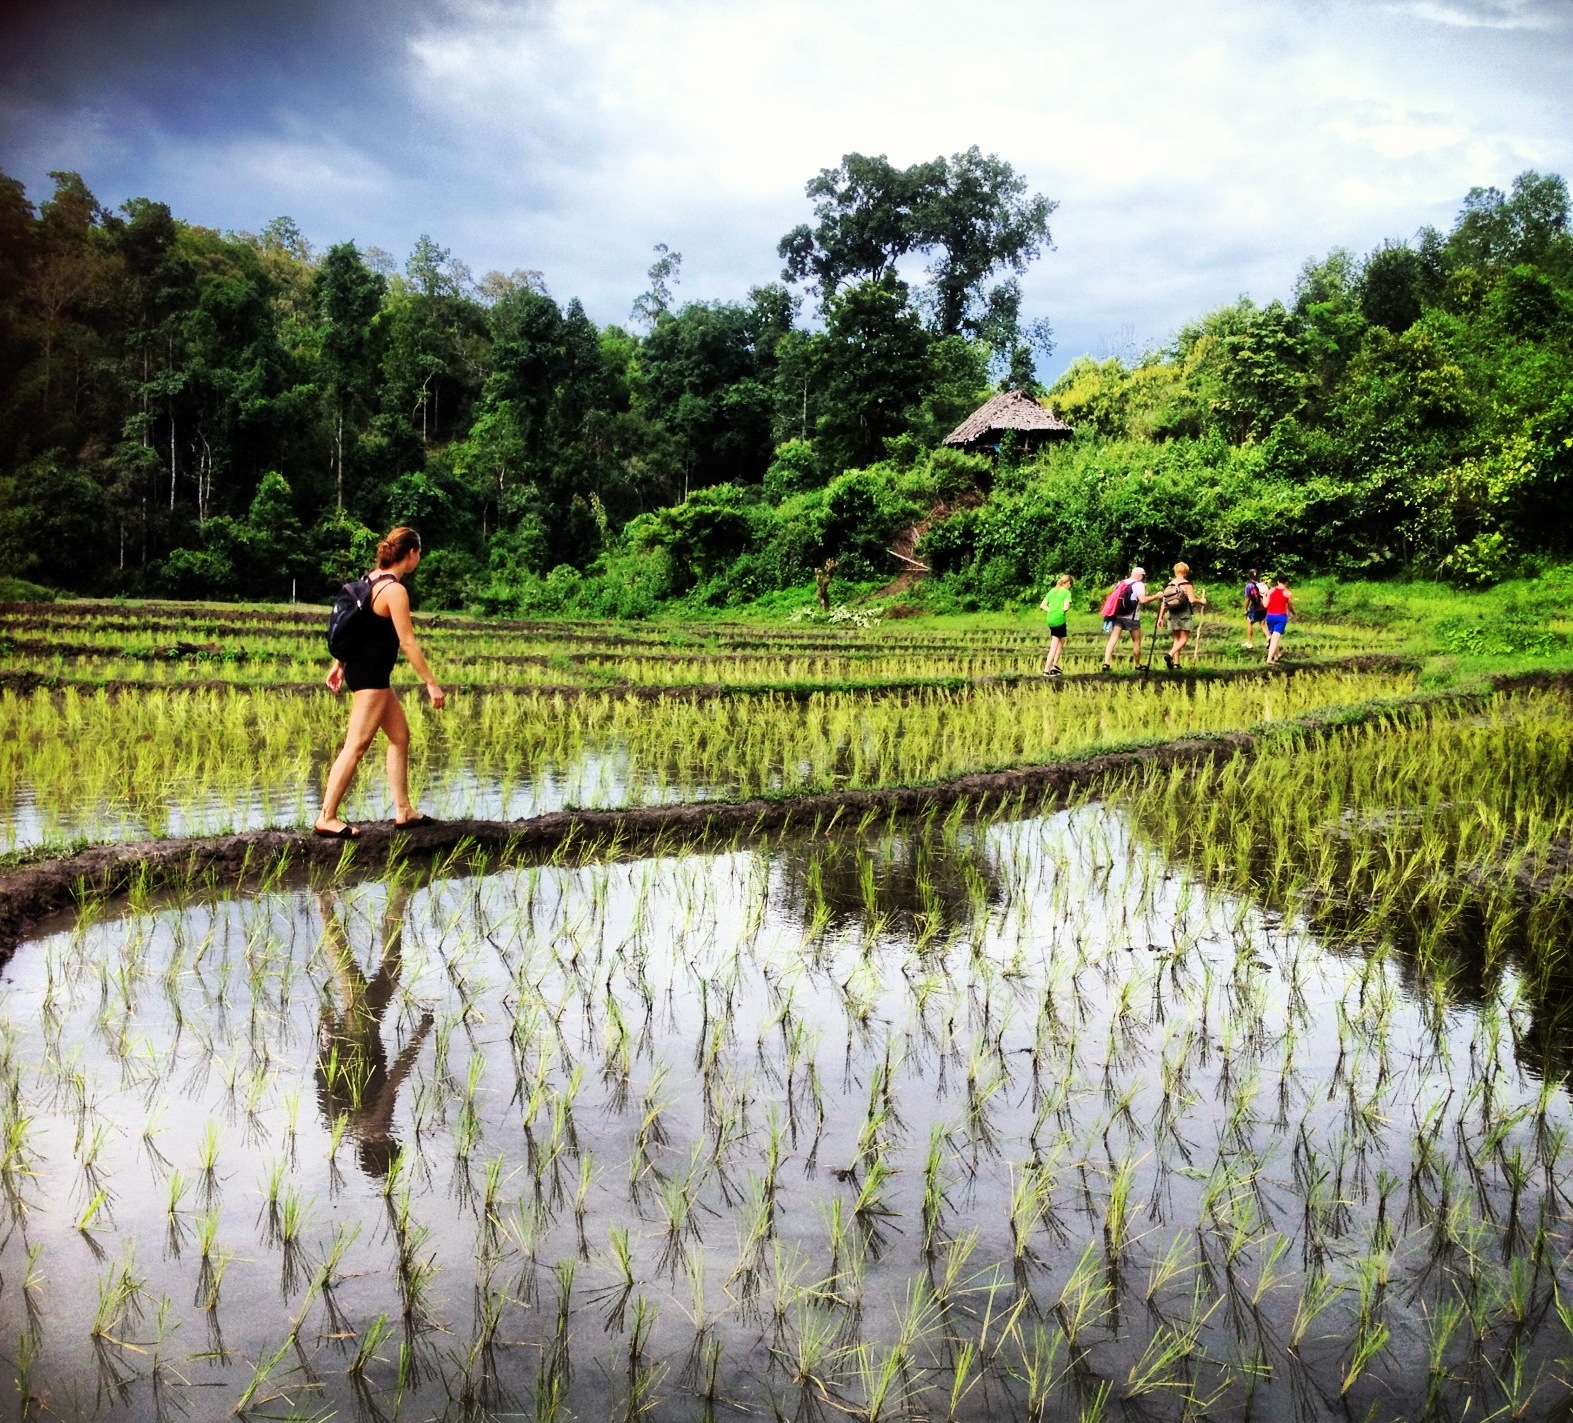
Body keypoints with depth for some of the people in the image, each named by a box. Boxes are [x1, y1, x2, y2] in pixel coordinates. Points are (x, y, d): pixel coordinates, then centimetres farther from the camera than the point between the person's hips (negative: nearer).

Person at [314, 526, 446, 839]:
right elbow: (407, 642, -19)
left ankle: (403, 811, 19)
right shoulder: (395, 590, -18)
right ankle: (326, 818, -5)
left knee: (400, 735, 15)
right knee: (356, 746, -8)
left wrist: (339, 664, 22)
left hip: (361, 668, 10)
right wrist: (431, 683, -14)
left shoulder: (373, 579, 10)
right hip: (371, 676, -10)